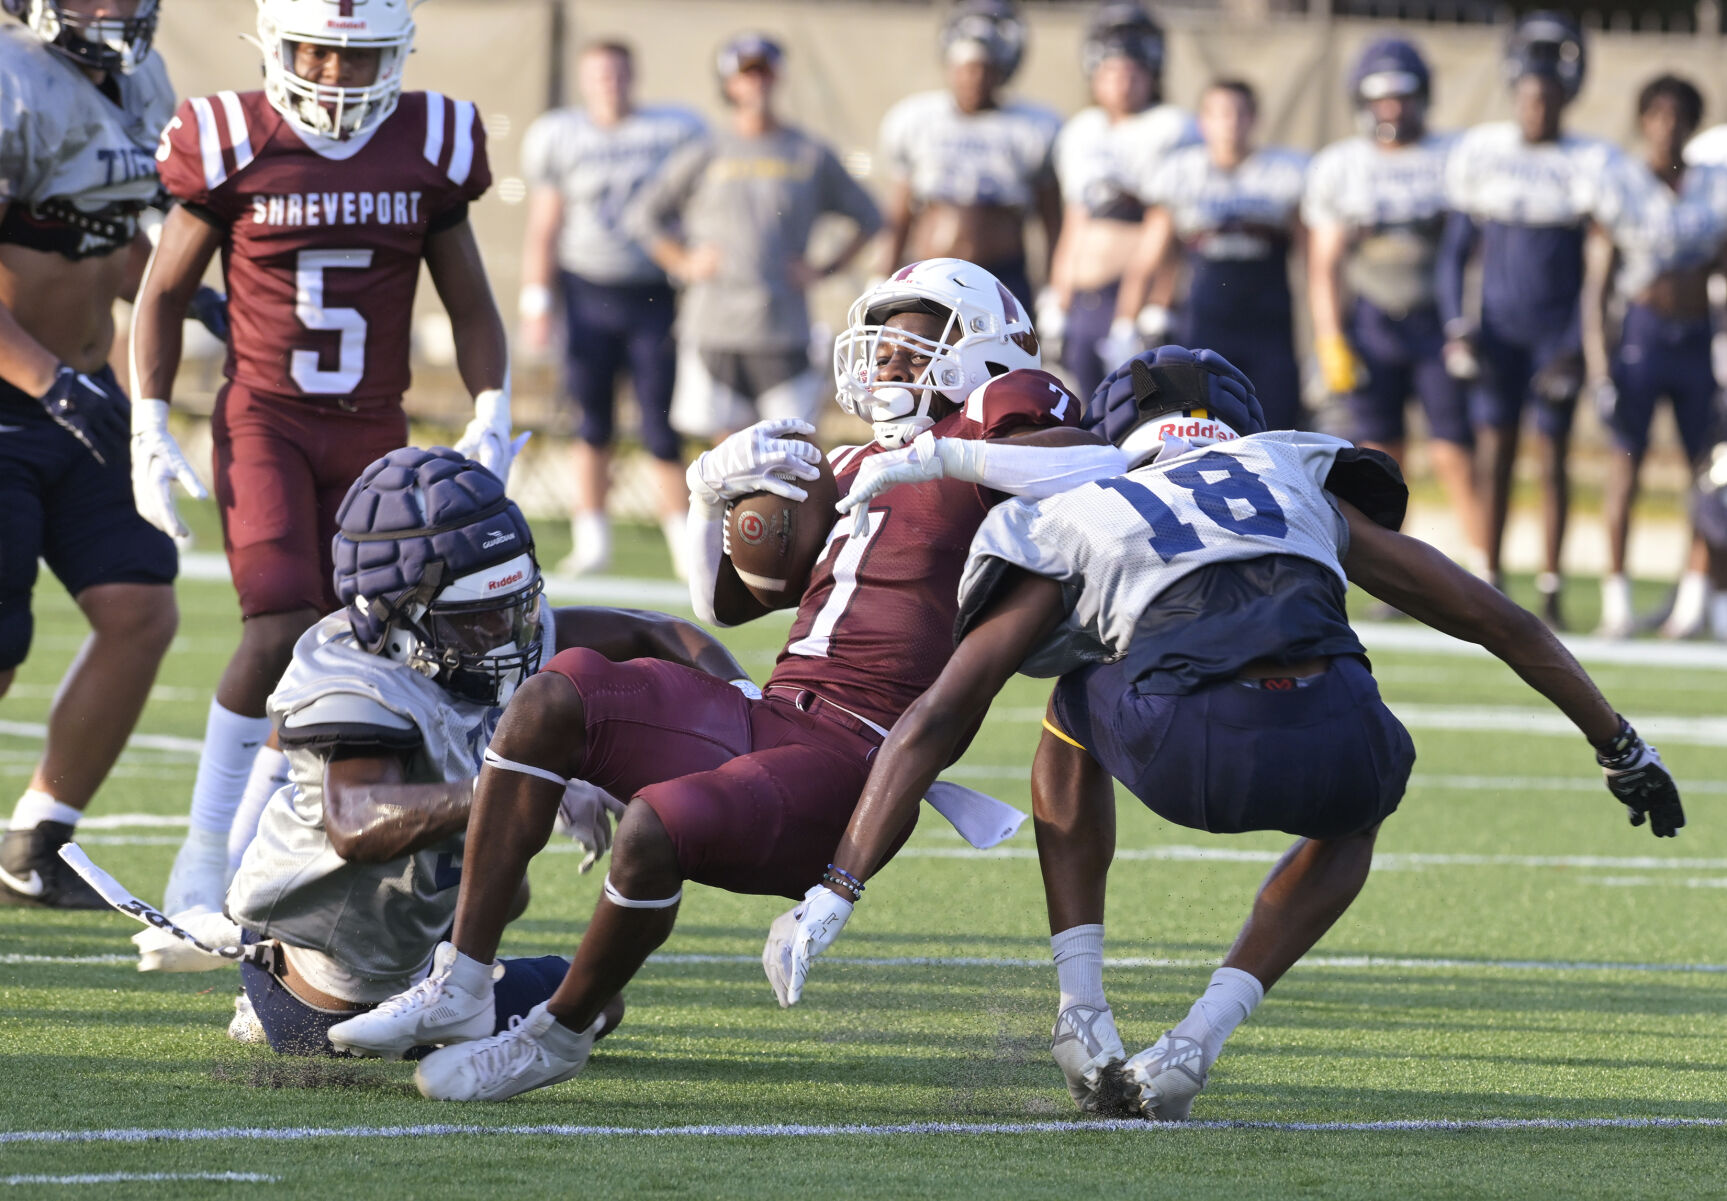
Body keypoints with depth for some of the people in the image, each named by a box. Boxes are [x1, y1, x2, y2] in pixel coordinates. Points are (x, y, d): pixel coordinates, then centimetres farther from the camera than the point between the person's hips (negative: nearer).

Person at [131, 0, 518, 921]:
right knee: (279, 633, -20)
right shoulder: (232, 147, -7)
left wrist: (490, 422, -1)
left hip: (372, 431, 3)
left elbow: (470, 306, 10)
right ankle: (204, 852, -11)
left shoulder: (428, 147, 1)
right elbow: (164, 294, 4)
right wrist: (151, 432, -1)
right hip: (261, 420, -3)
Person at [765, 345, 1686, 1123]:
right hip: (1331, 736, 1)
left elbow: (935, 721, 22)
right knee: (1350, 818, 39)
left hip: (1192, 759, -1)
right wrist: (1620, 746, 47)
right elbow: (1495, 619, 36)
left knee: (1077, 709, 35)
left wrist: (834, 896, 22)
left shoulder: (1074, 523, 29)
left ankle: (1083, 1019, 26)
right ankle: (1195, 1044, 20)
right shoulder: (1303, 486, 35)